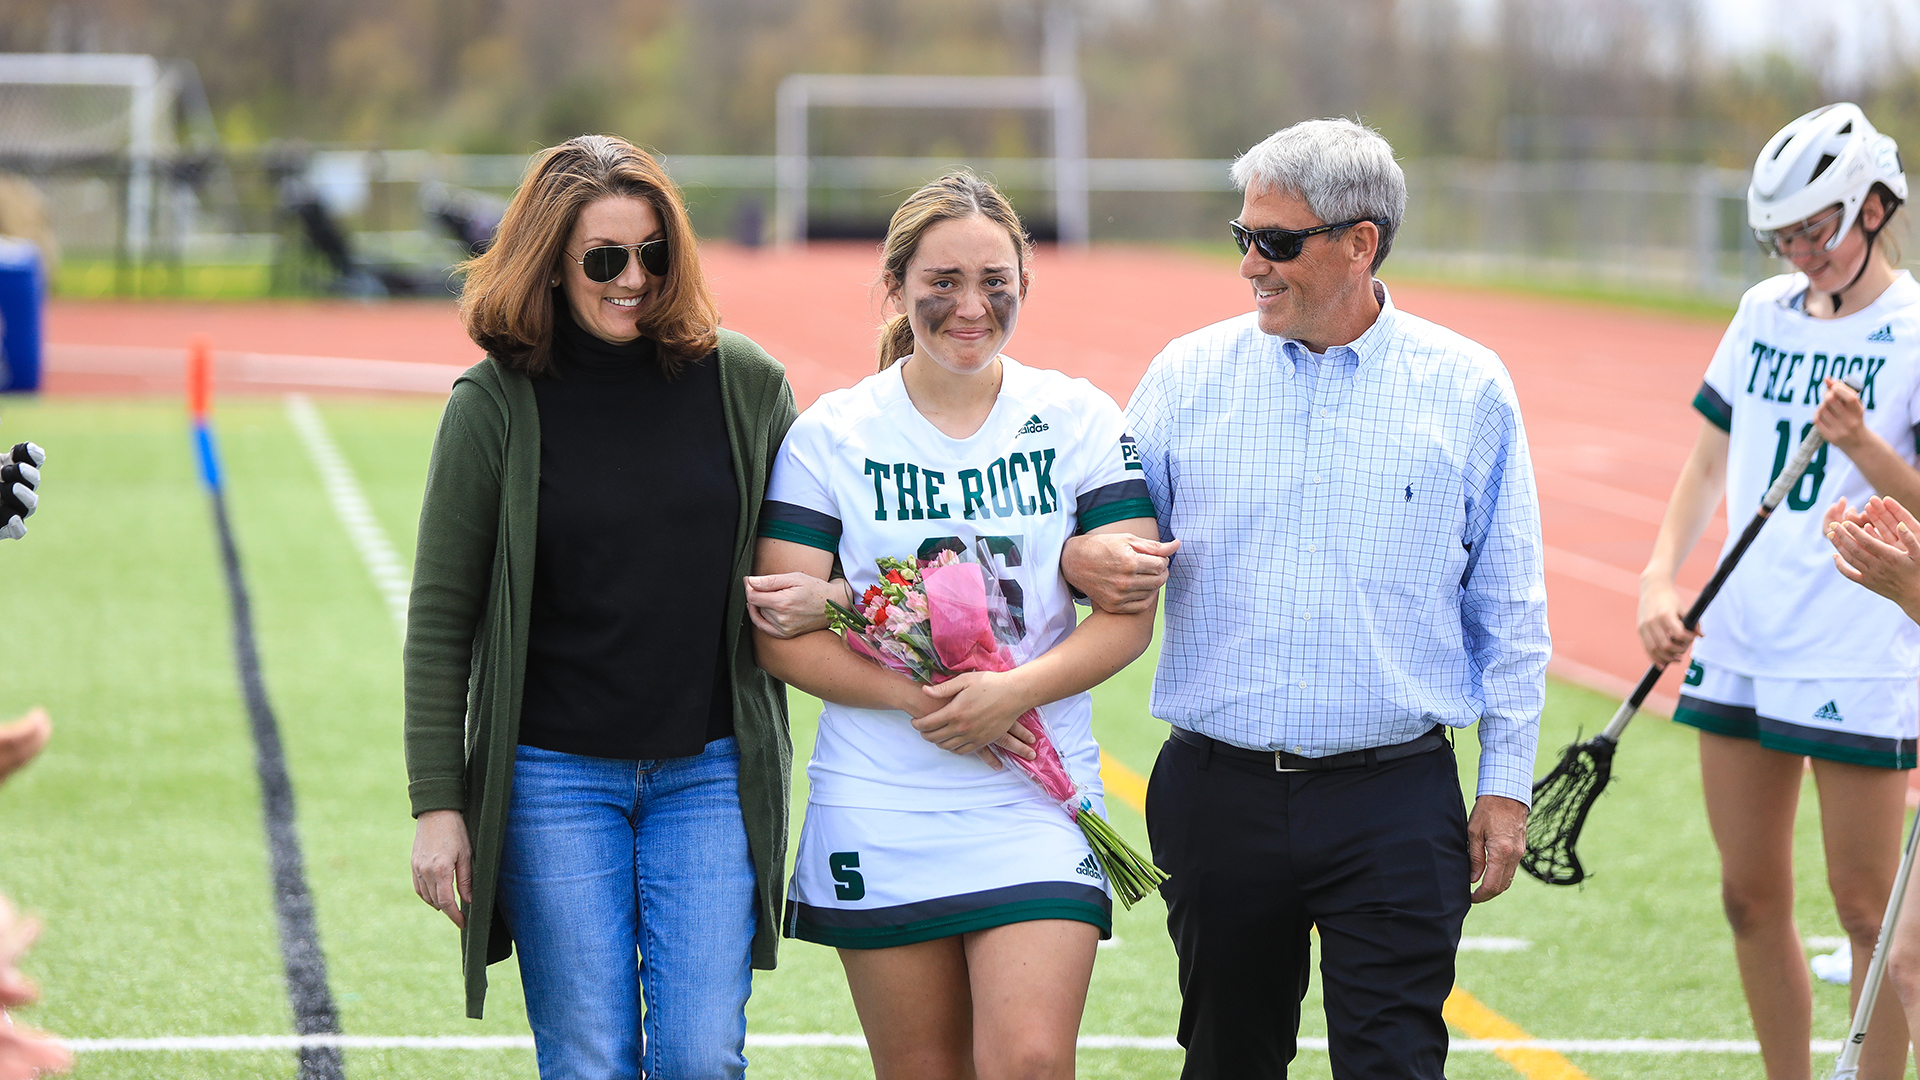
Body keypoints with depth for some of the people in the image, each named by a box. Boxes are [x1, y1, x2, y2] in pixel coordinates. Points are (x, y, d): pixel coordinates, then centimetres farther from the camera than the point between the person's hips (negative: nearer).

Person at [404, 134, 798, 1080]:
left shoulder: (744, 383, 1)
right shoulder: (493, 405, -3)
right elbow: (441, 617, -1)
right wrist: (436, 804, -4)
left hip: (710, 771, 1)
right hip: (554, 777, -1)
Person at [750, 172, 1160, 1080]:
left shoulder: (1080, 422, 3)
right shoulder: (832, 434, 2)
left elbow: (1126, 617, -1)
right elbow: (781, 632, -3)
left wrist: (1015, 689, -18)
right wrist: (918, 699, -16)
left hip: (1036, 805, 0)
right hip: (878, 812, 1)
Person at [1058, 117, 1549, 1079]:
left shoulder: (1468, 390, 1)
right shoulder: (1190, 375, 4)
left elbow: (1508, 608, 5)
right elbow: (1115, 539, 11)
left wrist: (1506, 787, 2)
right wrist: (1082, 559, -14)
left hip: (1396, 802, -2)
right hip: (1217, 795, 2)